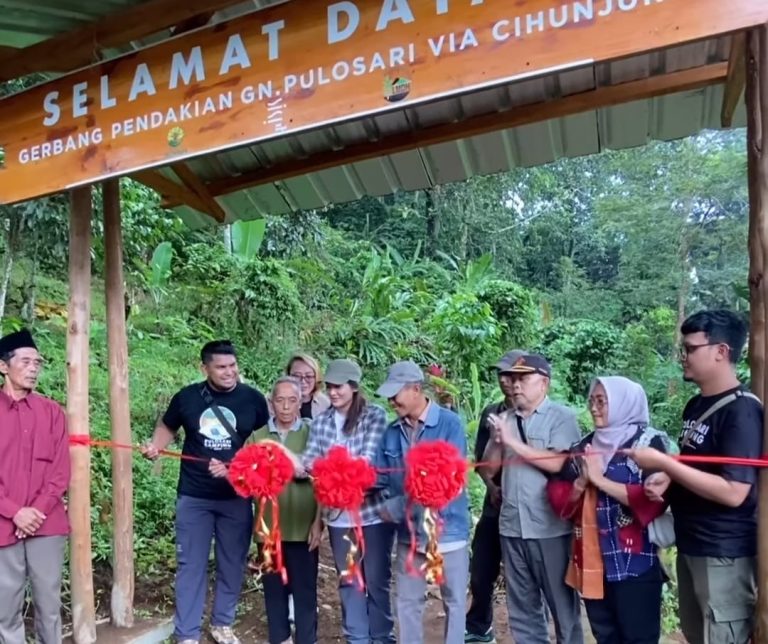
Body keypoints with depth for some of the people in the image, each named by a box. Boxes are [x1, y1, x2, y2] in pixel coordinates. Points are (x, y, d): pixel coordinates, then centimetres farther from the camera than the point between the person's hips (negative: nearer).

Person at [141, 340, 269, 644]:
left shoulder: (253, 399, -6)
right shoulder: (187, 397, -3)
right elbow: (167, 426, 13)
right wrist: (155, 447, -8)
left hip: (237, 497, 0)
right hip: (194, 497, 0)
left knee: (232, 563, 12)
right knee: (190, 564, 7)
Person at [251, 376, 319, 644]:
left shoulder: (311, 434, -2)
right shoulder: (258, 436, 3)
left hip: (303, 527, -2)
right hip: (269, 527, 2)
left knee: (304, 588, 7)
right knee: (274, 586, 15)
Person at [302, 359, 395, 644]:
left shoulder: (375, 415, -8)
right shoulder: (320, 423, 2)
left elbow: (368, 459, -18)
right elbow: (310, 463, -2)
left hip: (373, 511, -3)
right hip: (338, 515, 3)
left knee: (377, 580, 11)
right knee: (348, 580, 15)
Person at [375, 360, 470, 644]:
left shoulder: (450, 423, -16)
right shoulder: (392, 431, 2)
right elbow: (381, 476, 4)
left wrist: (395, 508, -24)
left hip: (447, 528, -5)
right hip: (409, 531, 5)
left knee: (454, 600, 13)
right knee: (407, 600, 17)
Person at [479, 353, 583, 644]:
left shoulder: (562, 417, -5)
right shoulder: (505, 420, 8)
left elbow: (557, 463, -19)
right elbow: (488, 469, 9)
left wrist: (513, 442, -18)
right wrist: (497, 441, -9)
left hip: (550, 527, -5)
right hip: (511, 526, 5)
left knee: (562, 604, 10)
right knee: (522, 607, 17)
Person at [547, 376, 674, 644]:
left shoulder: (650, 443, -6)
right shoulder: (584, 446, 10)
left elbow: (652, 499, -18)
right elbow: (559, 497, 7)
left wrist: (599, 480, -17)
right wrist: (581, 481, -12)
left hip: (635, 562, -6)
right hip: (592, 560, 6)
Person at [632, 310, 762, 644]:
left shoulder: (742, 410, -19)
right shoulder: (696, 405, 7)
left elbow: (733, 492, -25)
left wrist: (664, 463, -24)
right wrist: (667, 480, -1)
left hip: (724, 554, -8)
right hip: (690, 547, 8)